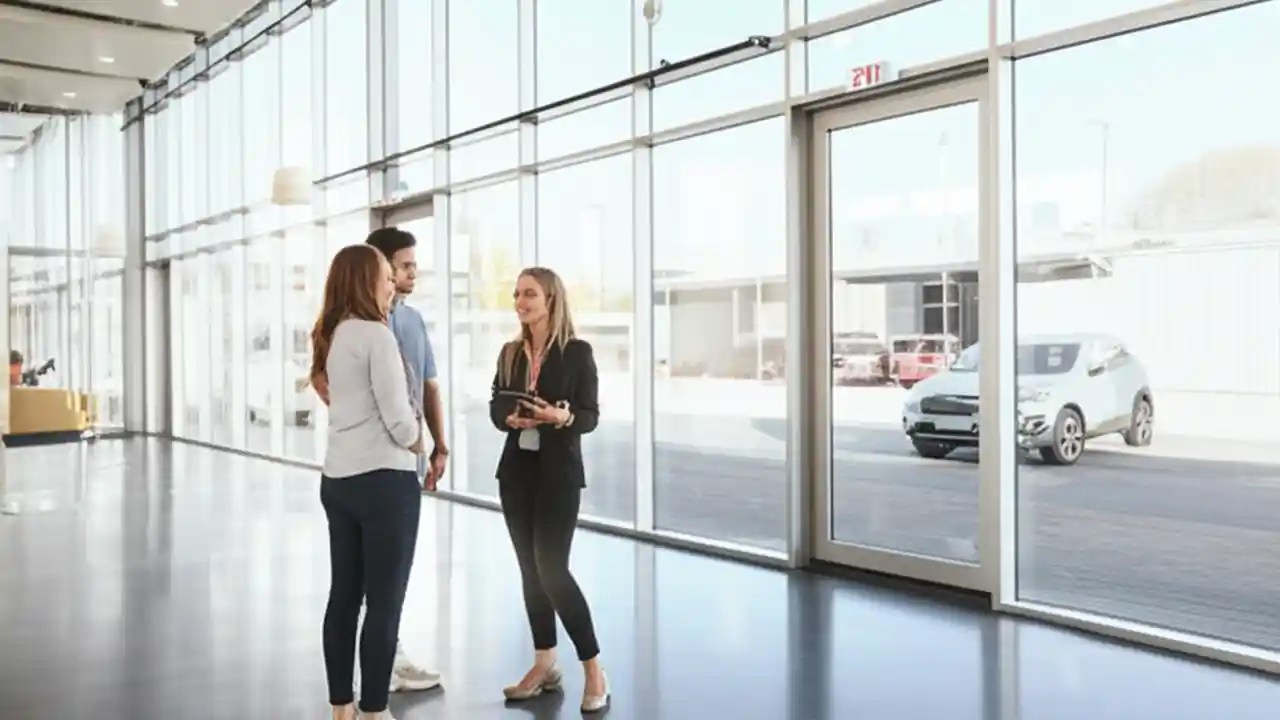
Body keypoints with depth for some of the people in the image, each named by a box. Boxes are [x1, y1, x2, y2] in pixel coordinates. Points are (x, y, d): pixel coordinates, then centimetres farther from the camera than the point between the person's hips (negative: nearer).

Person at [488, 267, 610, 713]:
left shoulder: (577, 352, -6)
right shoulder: (510, 353, 9)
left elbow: (590, 416, -7)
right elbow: (495, 406, 9)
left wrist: (561, 417, -27)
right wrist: (511, 419, -12)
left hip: (559, 471, -5)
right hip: (517, 468, 5)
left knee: (552, 568, -10)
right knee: (530, 569, 8)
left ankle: (594, 671, 2)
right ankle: (545, 664, 21)